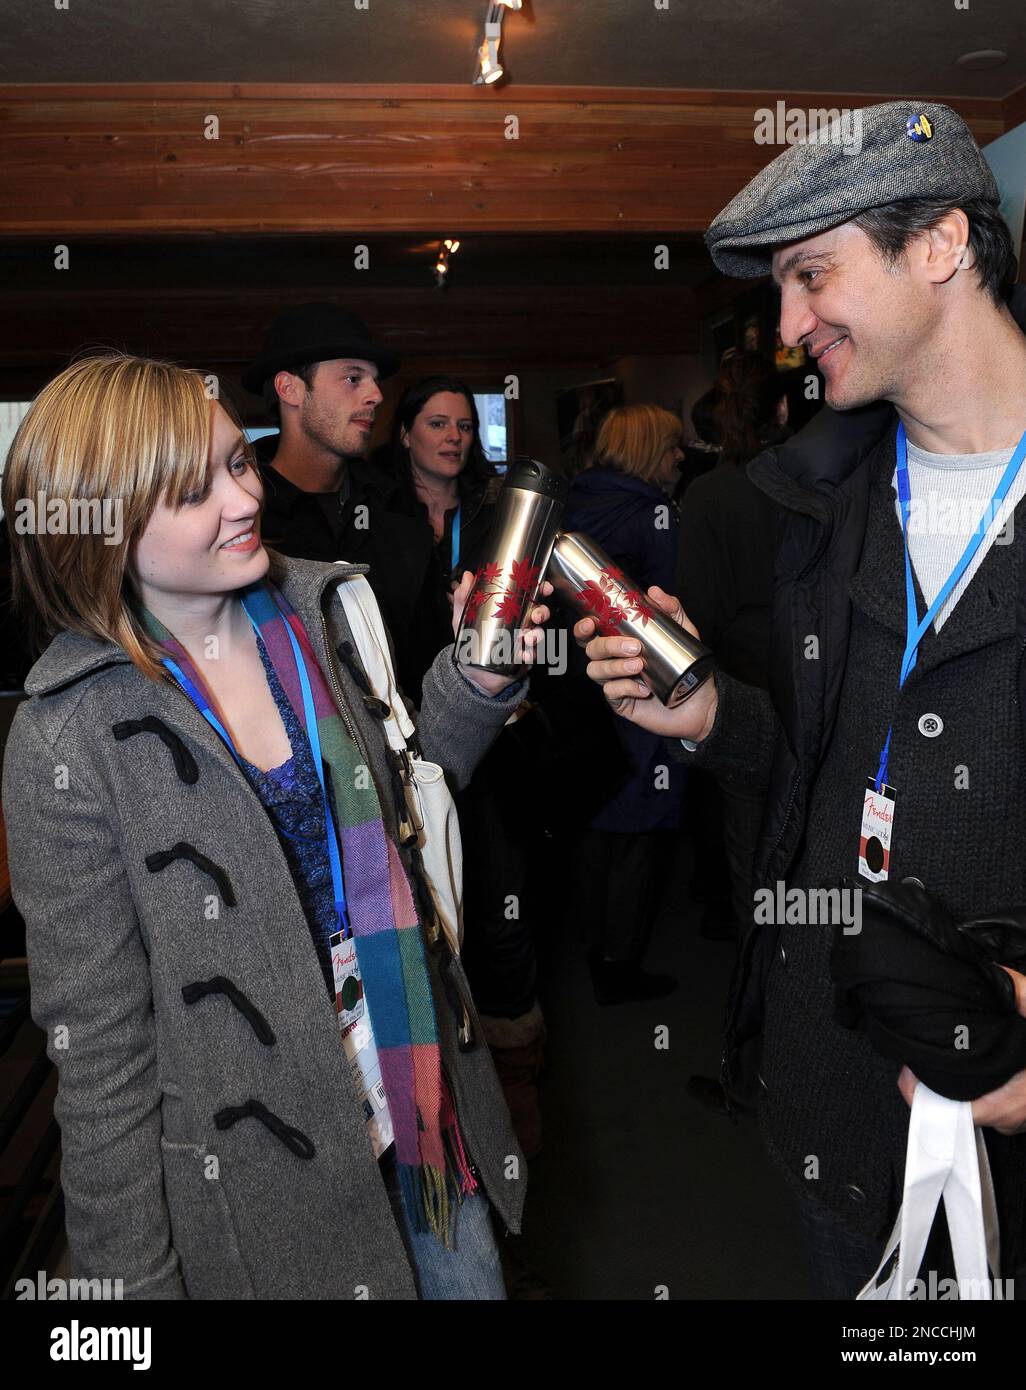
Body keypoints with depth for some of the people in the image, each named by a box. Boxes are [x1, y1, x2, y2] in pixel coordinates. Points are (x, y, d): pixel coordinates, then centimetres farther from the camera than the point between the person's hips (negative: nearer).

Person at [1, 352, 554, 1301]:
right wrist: (134, 1279, -7)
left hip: (428, 1090, 5)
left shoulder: (317, 612, -4)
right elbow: (99, 1050, -13)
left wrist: (476, 680, -8)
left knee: (473, 1281, 22)